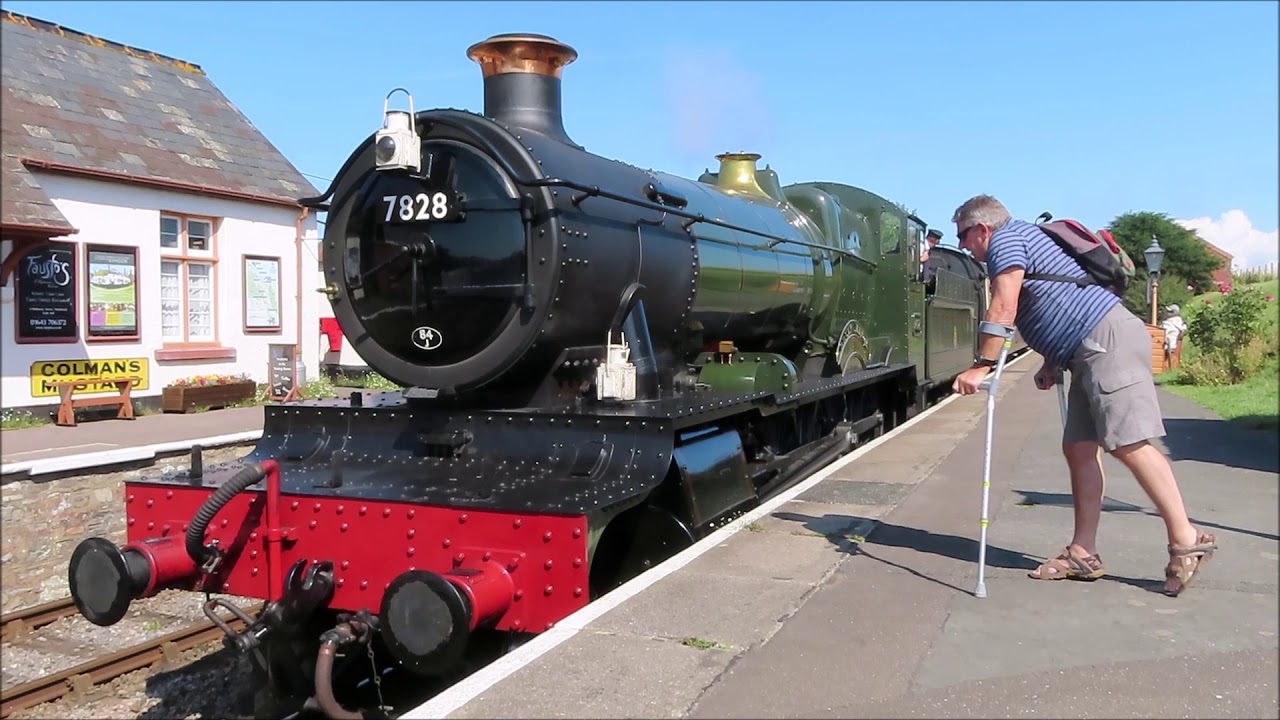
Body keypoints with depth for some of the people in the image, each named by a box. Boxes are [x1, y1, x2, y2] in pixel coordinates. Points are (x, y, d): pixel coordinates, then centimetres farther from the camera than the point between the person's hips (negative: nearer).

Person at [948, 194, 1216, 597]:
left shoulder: (1006, 238, -4)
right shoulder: (1020, 243, 26)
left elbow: (1003, 310, -16)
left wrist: (981, 366, -15)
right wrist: (1052, 365, 21)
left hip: (1108, 339, -10)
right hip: (1089, 351, 10)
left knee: (1129, 444, -14)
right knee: (1079, 448, 5)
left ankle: (1186, 542, -9)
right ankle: (1084, 553, 5)